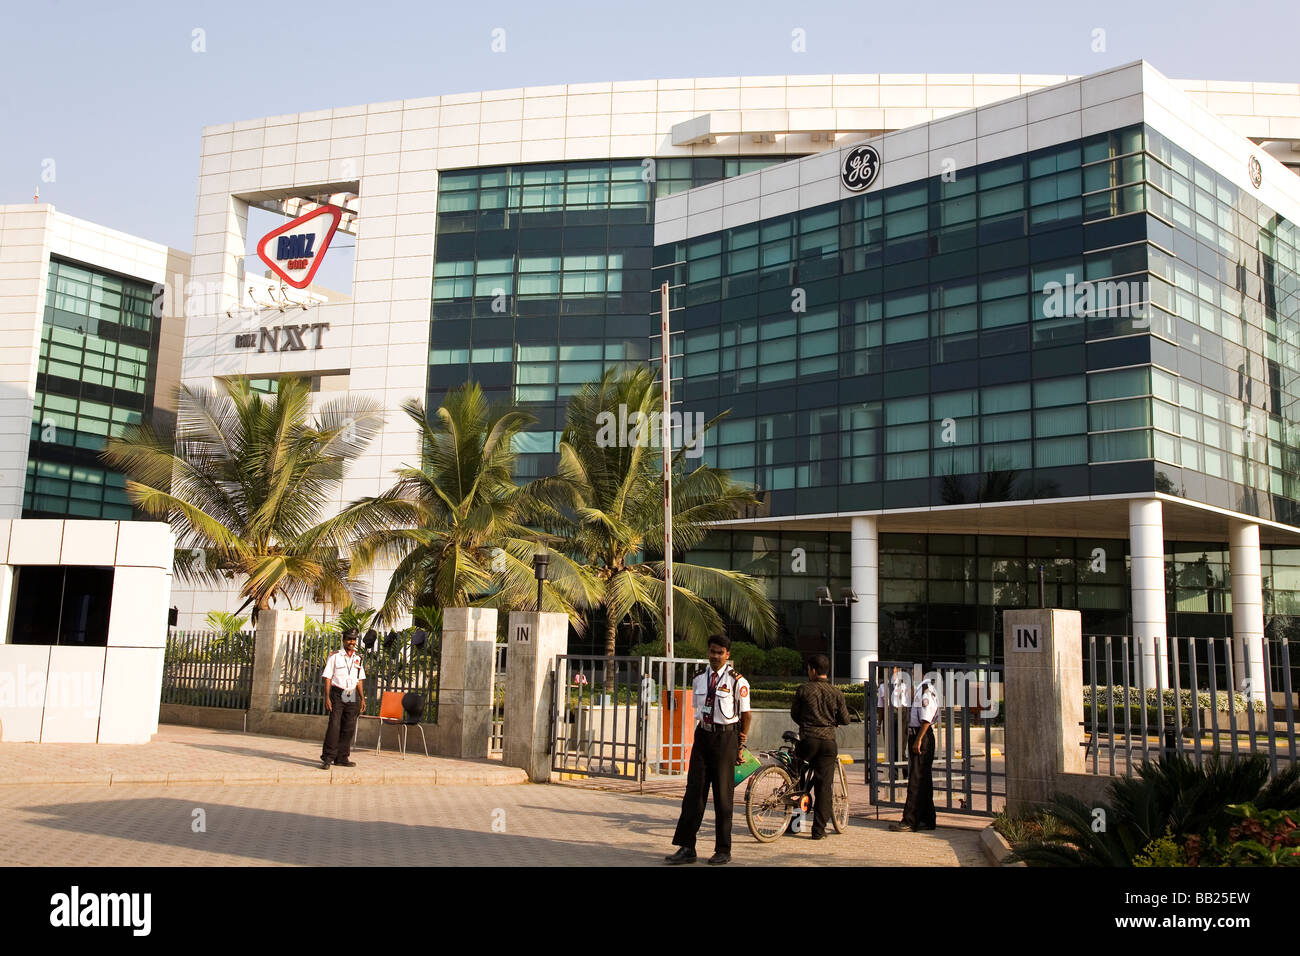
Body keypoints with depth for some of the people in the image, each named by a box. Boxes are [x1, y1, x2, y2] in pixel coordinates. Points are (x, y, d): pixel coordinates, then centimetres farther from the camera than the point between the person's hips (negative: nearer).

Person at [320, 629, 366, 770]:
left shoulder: (358, 658, 13)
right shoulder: (335, 656, -2)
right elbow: (327, 678, -4)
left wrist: (362, 698, 12)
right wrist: (327, 697, -12)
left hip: (352, 696, 5)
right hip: (338, 694, -5)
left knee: (348, 728, 5)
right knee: (334, 726, -12)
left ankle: (342, 758, 12)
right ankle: (327, 758, -7)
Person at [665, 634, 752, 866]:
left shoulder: (737, 682, -6)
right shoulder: (699, 680, 8)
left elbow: (746, 715, -1)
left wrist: (740, 745, 0)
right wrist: (704, 731, 10)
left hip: (726, 737, -4)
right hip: (703, 734, 4)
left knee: (723, 794, 2)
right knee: (694, 790, 2)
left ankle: (723, 850, 13)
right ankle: (686, 848, 6)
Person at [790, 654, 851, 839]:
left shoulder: (803, 689, -2)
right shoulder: (836, 692, 3)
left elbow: (794, 714, 7)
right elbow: (845, 719, 7)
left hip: (808, 740, -1)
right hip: (828, 742, 2)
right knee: (824, 786, 4)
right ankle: (819, 830, 4)